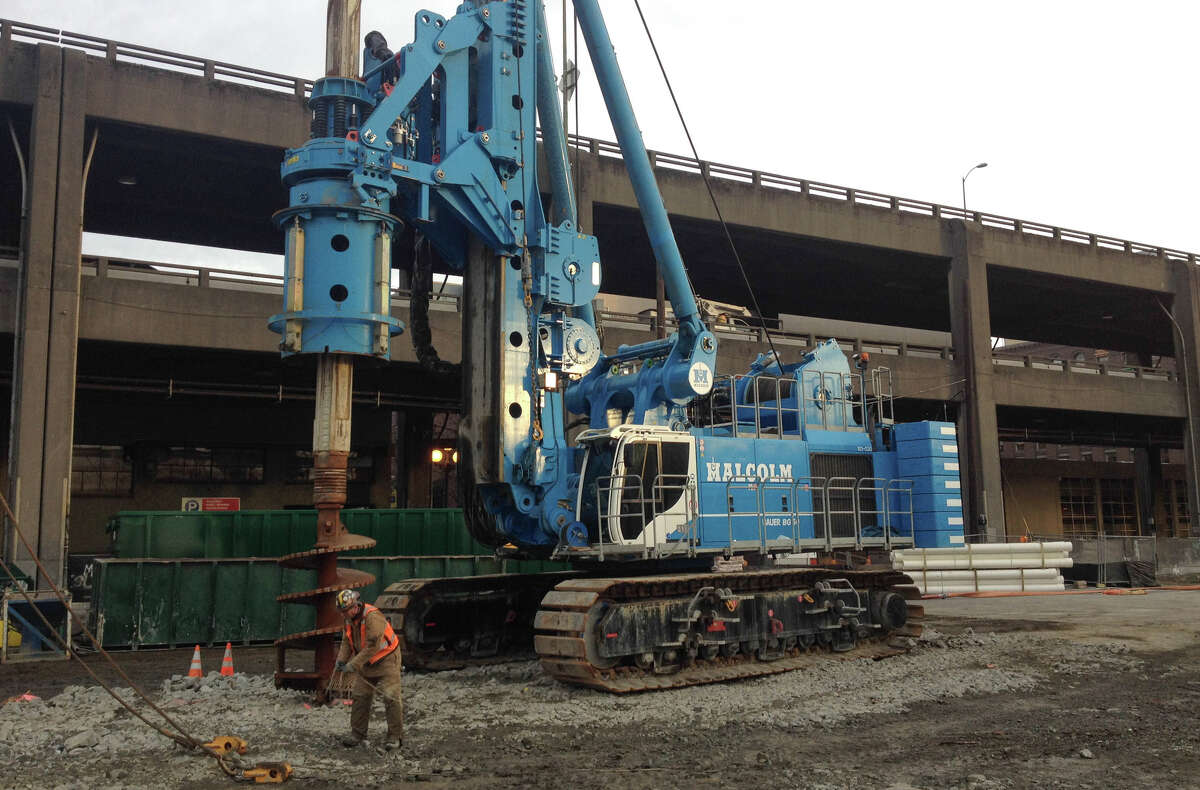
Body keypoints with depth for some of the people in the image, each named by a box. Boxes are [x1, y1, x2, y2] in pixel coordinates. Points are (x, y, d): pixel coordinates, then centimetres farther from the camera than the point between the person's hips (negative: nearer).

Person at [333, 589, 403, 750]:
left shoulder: (373, 617, -28)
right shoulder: (350, 619, 0)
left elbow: (372, 646, -30)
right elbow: (347, 641, 11)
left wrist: (354, 664, -28)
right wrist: (341, 659, -5)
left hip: (386, 660, -8)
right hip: (366, 663, 8)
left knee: (391, 698, -10)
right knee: (360, 697, 6)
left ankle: (395, 736, -2)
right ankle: (357, 733, 16)